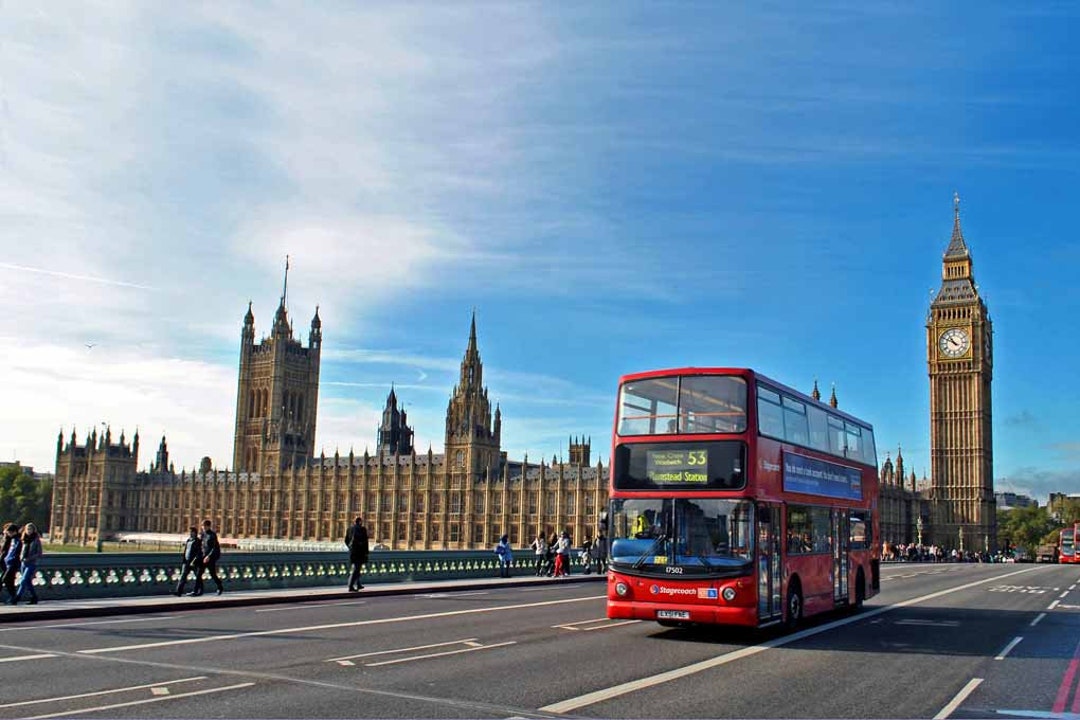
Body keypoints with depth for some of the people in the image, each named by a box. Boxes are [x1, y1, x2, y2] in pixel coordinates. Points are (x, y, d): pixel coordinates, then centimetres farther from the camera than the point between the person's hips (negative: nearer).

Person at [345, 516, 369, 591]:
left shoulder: (349, 528, 7)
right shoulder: (362, 529, -11)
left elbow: (346, 541, 12)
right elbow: (365, 542, -11)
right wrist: (366, 553, -6)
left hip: (352, 551, 7)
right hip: (360, 552, -7)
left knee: (356, 568, 20)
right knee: (356, 569, -6)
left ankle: (358, 585, 28)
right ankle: (351, 587, -11)